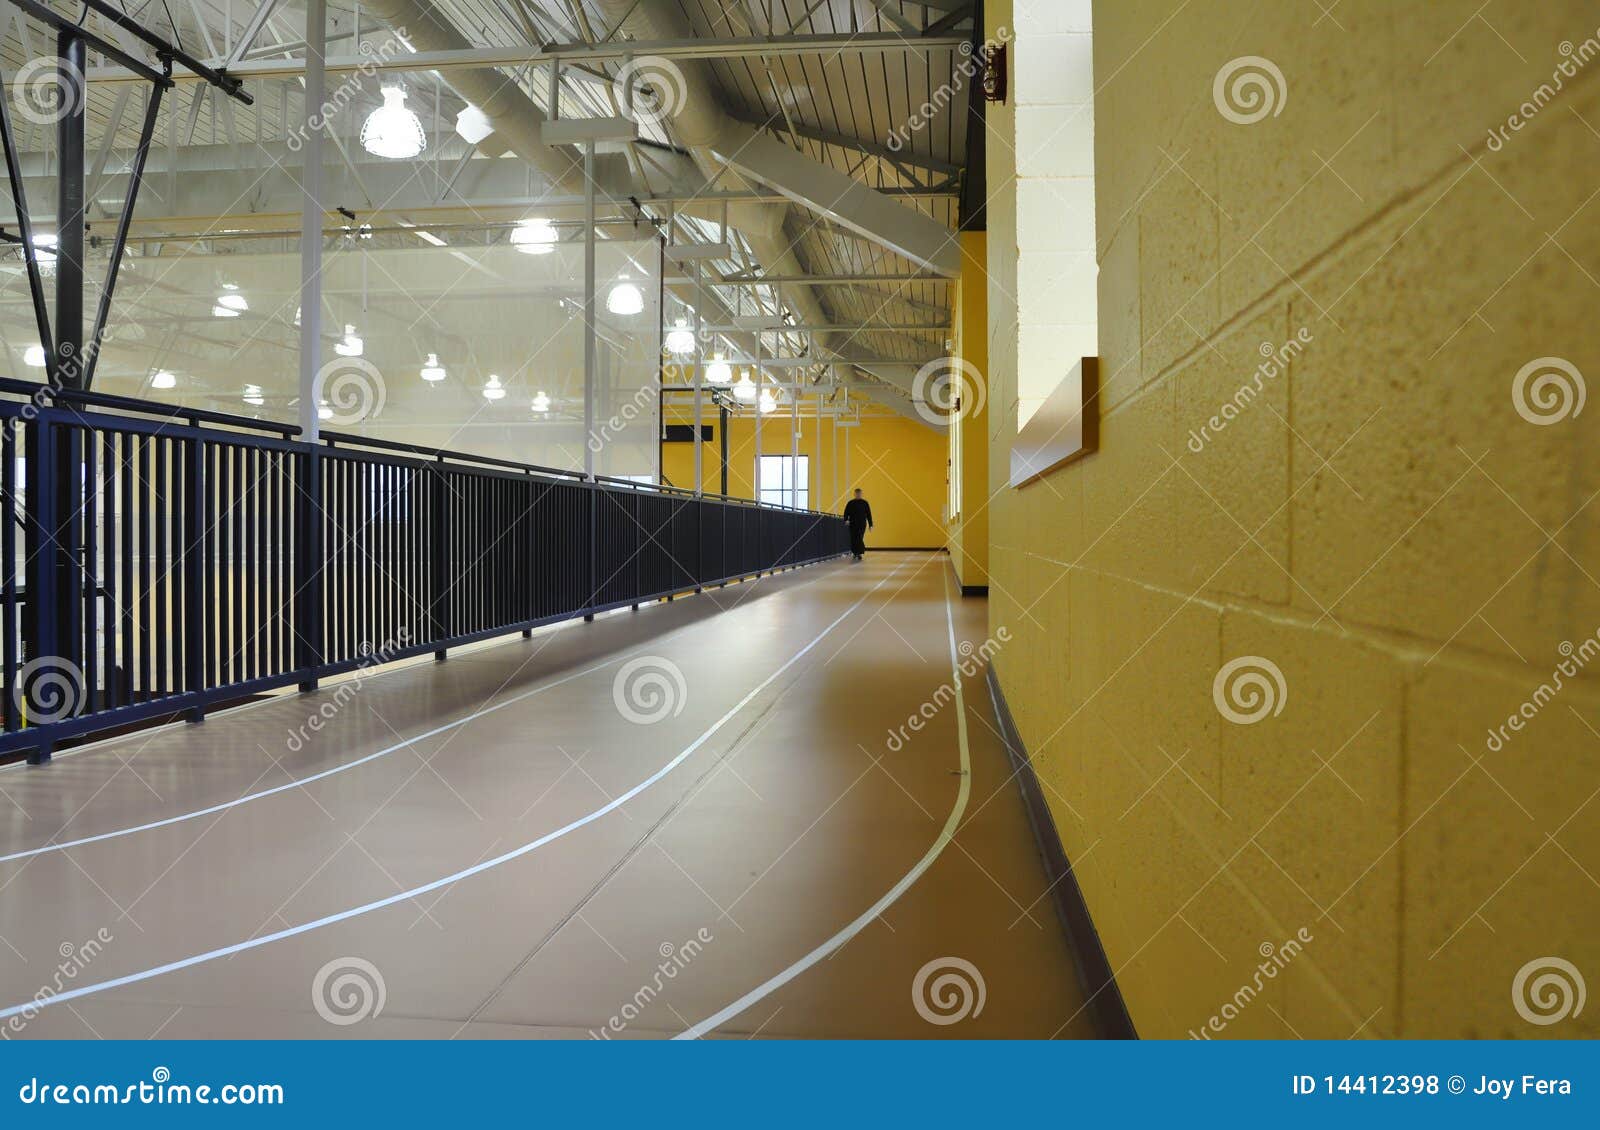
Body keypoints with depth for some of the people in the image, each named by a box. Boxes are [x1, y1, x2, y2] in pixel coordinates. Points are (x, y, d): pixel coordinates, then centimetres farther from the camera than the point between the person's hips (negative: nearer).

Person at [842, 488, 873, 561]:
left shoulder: (864, 503, 5)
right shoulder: (850, 503, 5)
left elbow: (868, 514, 7)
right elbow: (846, 512, 1)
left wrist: (870, 525, 4)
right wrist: (846, 520, -19)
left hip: (862, 524, -1)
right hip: (853, 524, 2)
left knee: (860, 539, -14)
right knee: (853, 539, 4)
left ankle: (859, 554, -17)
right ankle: (855, 553, 19)